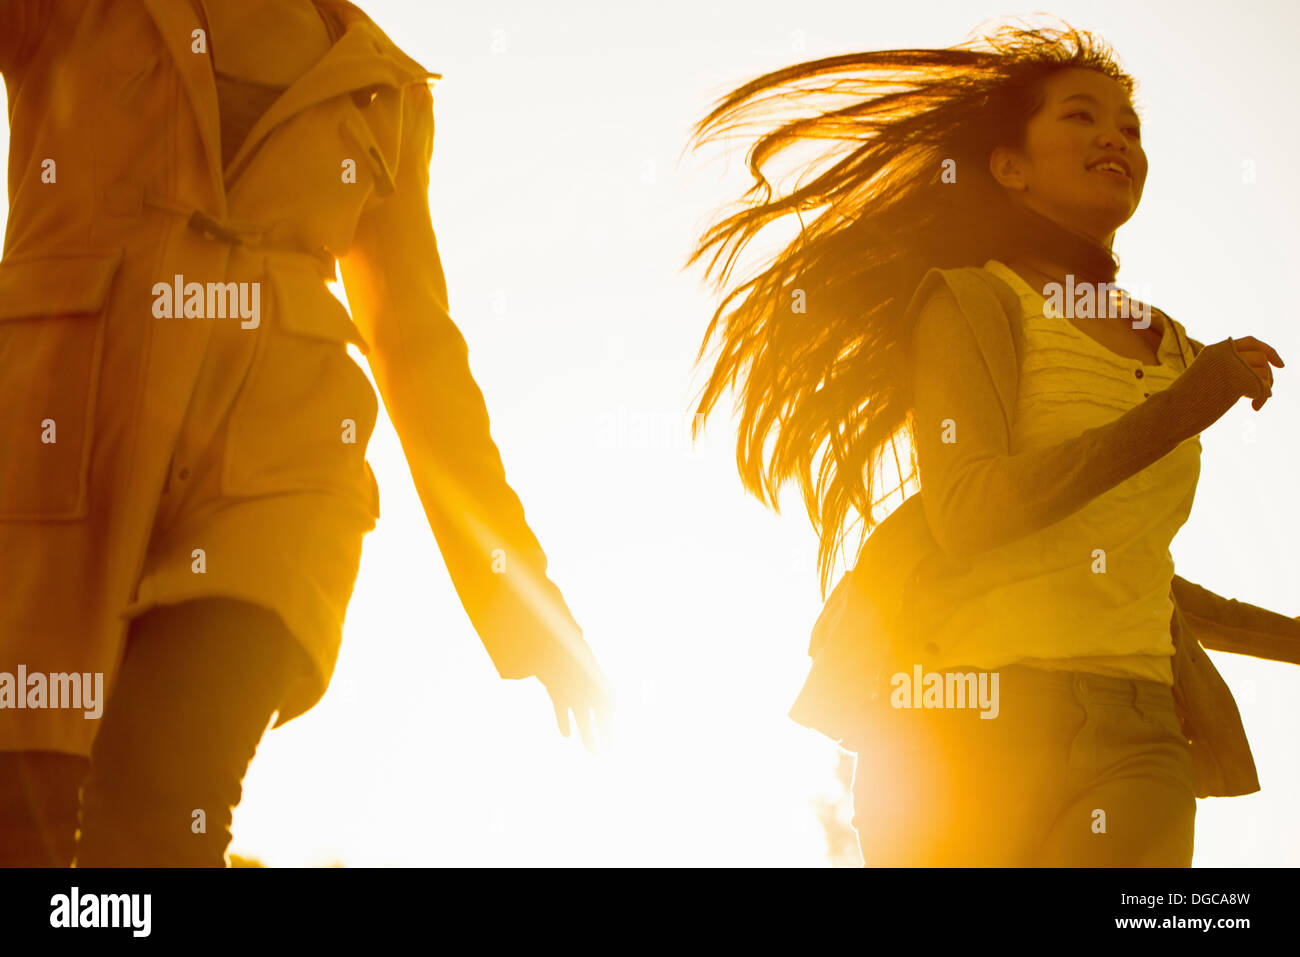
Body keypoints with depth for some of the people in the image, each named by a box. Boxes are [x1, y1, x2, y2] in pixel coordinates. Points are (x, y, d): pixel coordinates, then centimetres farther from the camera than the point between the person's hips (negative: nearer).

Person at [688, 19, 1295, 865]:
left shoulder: (1171, 348, 20)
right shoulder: (975, 300, 3)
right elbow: (966, 514, -13)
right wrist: (1172, 417, -14)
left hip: (1133, 737, 5)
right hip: (978, 728, -4)